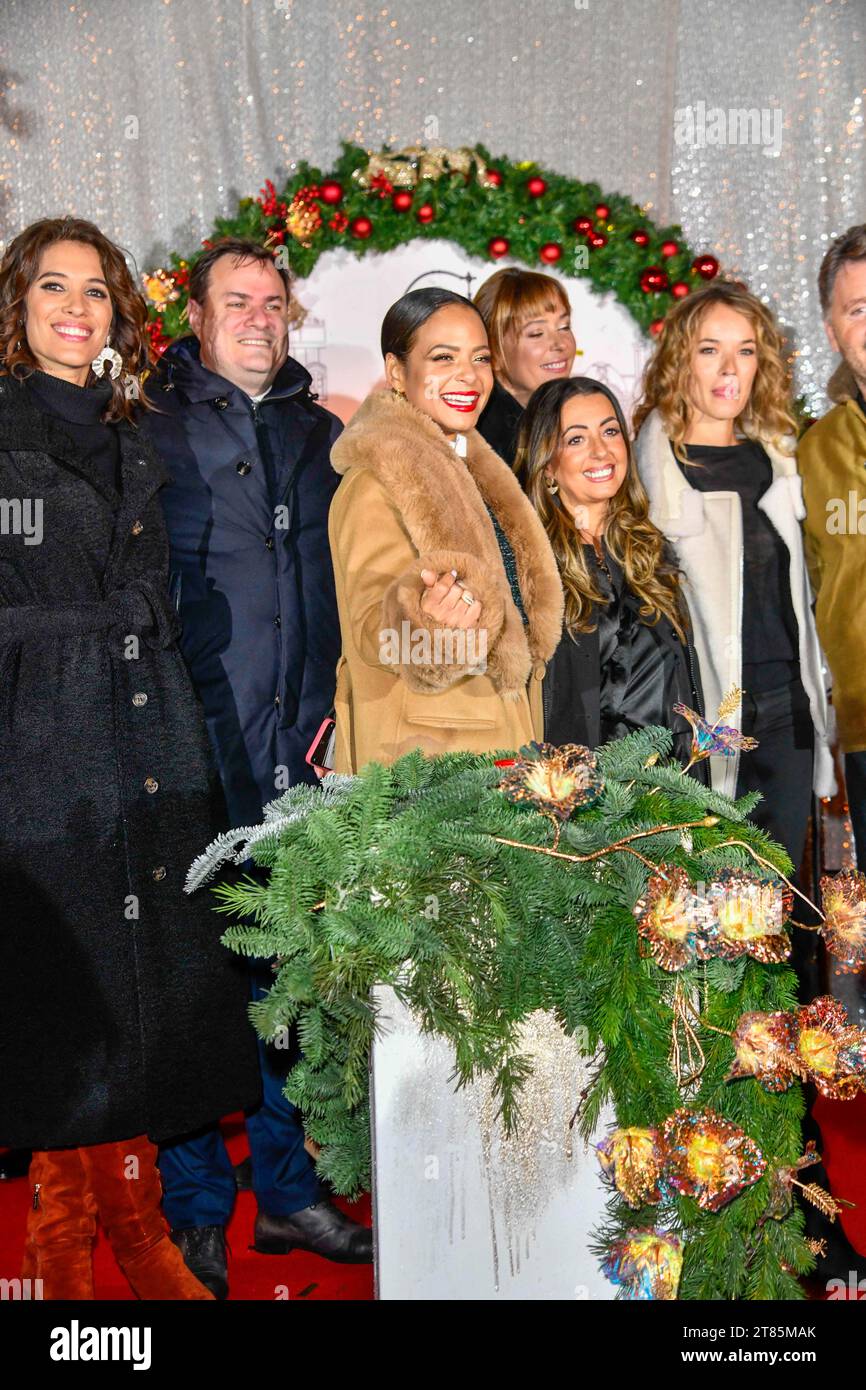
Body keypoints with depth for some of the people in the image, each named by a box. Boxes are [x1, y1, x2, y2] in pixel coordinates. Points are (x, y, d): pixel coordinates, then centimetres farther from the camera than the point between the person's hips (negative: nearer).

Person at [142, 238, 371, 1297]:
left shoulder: (320, 433, 16)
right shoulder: (154, 428, 1)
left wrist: (340, 702, 7)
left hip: (302, 749, 4)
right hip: (198, 750, -4)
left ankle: (288, 1189, 26)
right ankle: (195, 1209, 19)